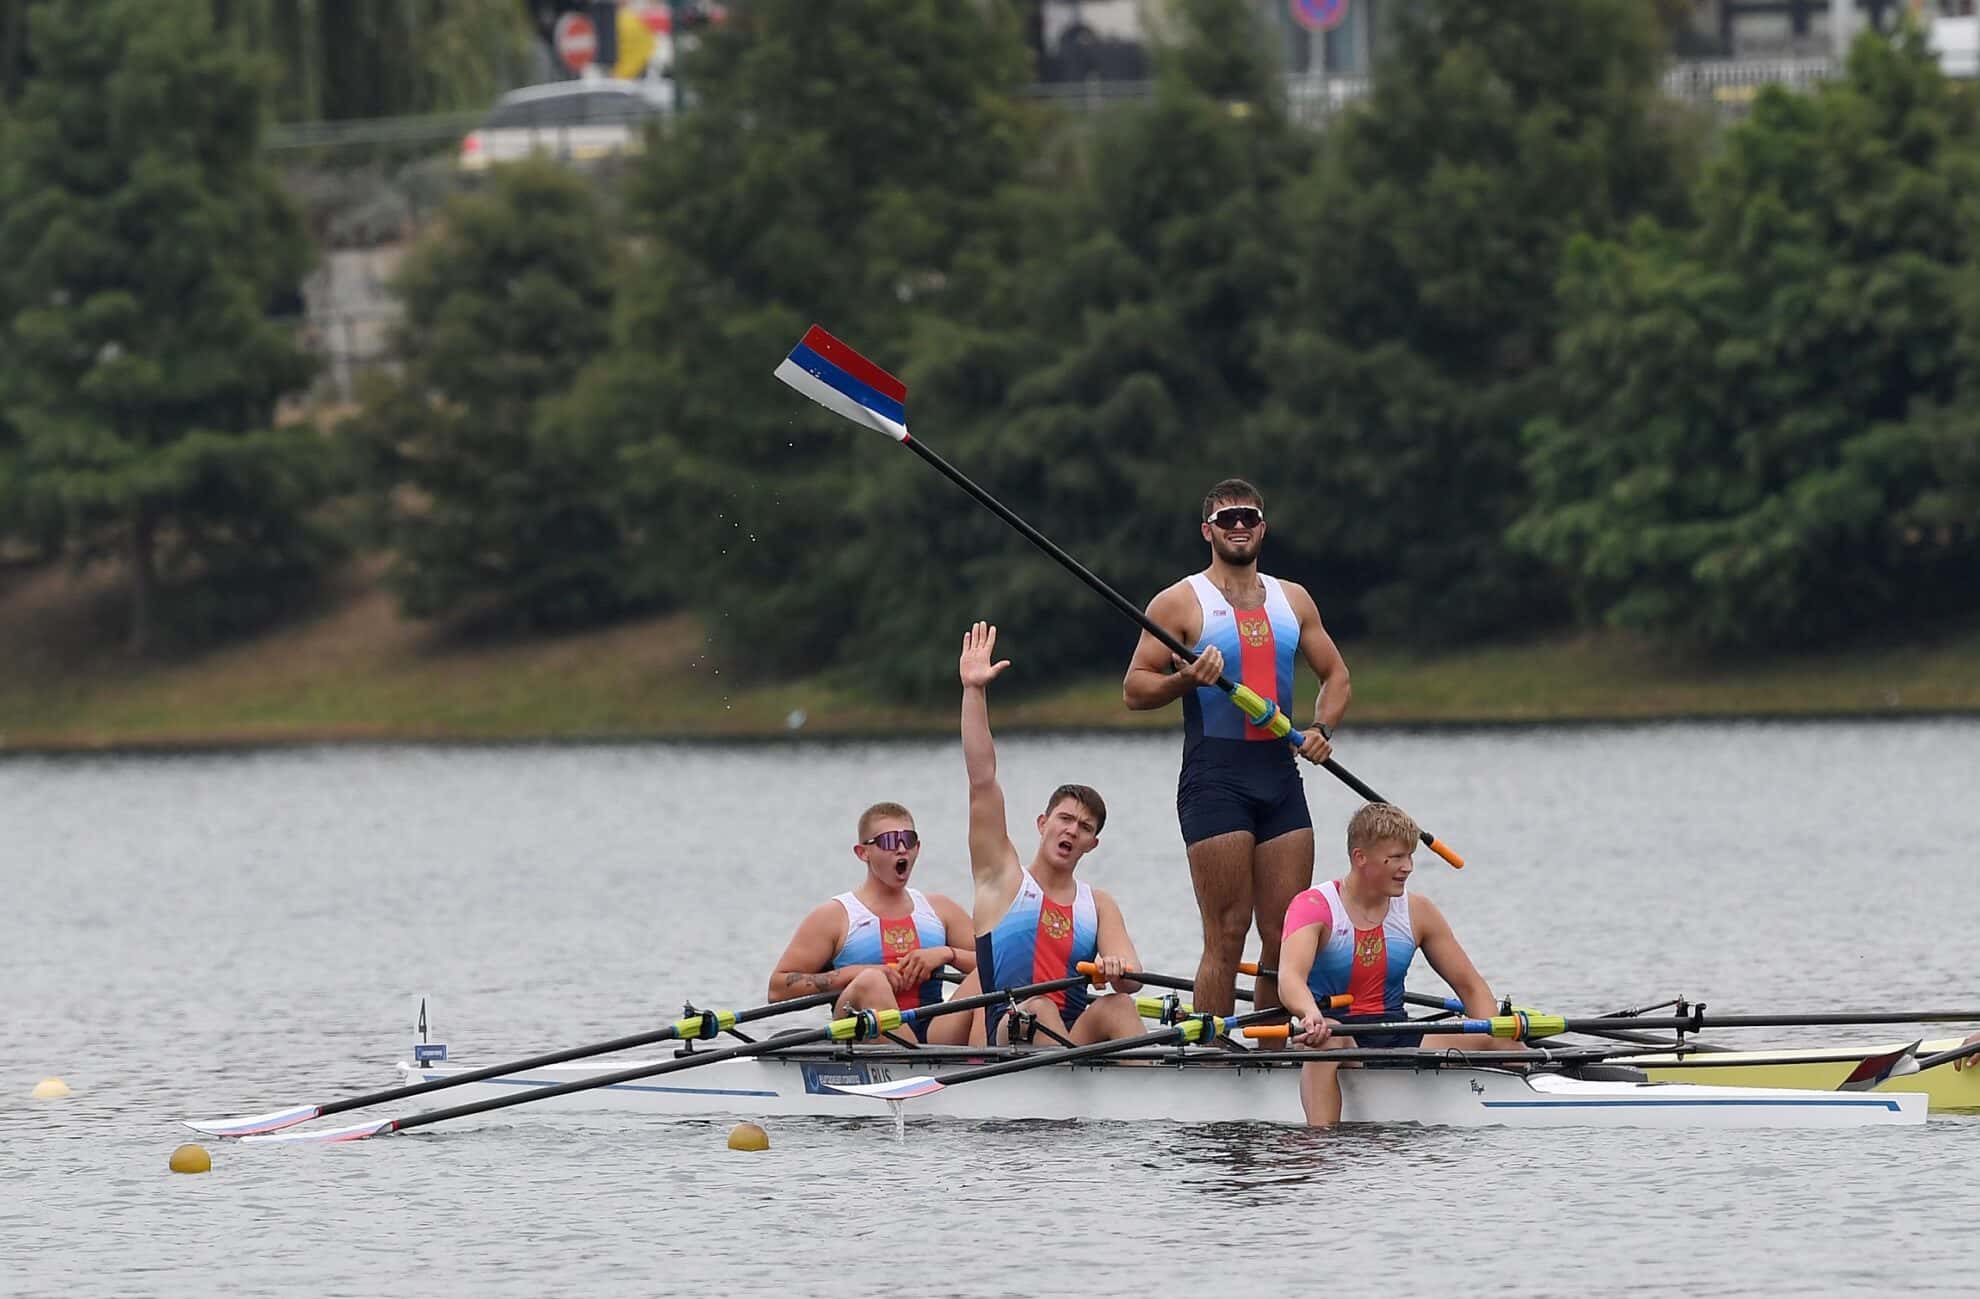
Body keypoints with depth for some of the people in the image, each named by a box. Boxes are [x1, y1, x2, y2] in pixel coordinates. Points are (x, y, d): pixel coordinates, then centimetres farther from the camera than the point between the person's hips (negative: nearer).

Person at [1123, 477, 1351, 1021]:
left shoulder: (1293, 600, 16)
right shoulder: (1180, 603, 2)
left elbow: (1336, 675, 23)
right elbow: (1135, 689, 0)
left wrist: (1321, 729, 4)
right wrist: (1185, 679, -19)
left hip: (1280, 773, 5)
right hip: (1215, 777, -5)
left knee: (1287, 938, 2)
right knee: (1227, 937, -9)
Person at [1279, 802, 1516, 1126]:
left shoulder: (1417, 912, 9)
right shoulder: (1314, 907, -7)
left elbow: (1471, 986, 13)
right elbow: (1290, 977, -25)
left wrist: (1493, 1041, -7)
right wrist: (1311, 1015, -49)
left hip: (1398, 1039, 5)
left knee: (1504, 1041, -15)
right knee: (1327, 1040, -42)